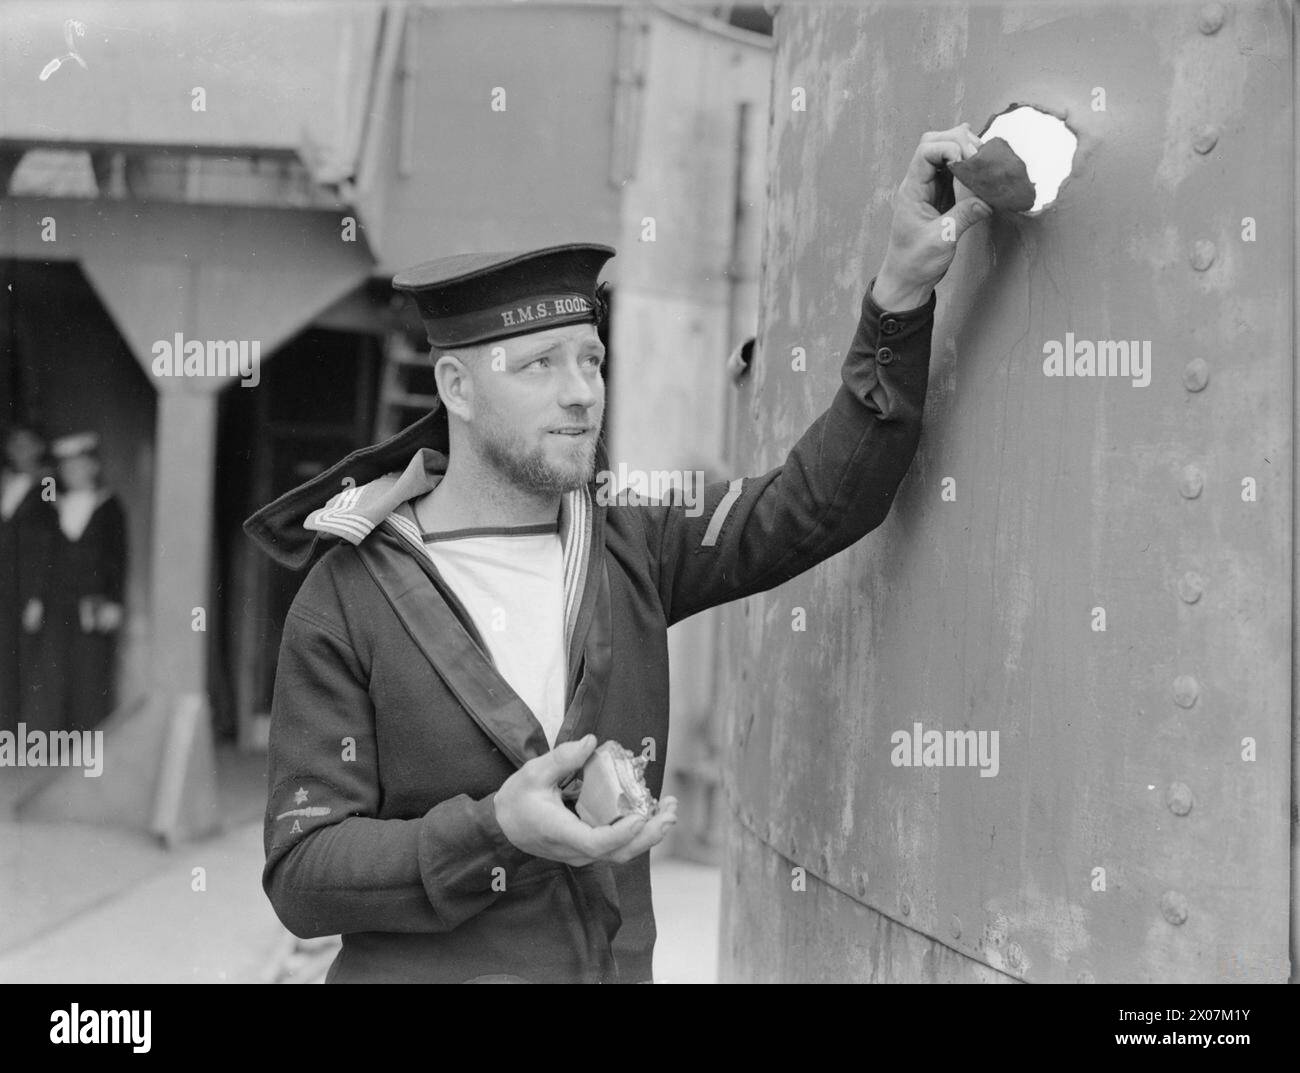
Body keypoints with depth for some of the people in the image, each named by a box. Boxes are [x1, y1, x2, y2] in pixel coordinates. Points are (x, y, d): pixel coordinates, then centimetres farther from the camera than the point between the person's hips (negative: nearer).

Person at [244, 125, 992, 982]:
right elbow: (302, 872, -12)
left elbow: (825, 497, -7)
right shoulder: (347, 598, -11)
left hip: (622, 961, 4)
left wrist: (905, 285, -18)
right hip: (423, 969, -3)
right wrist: (495, 833, -27)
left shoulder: (629, 553, -1)